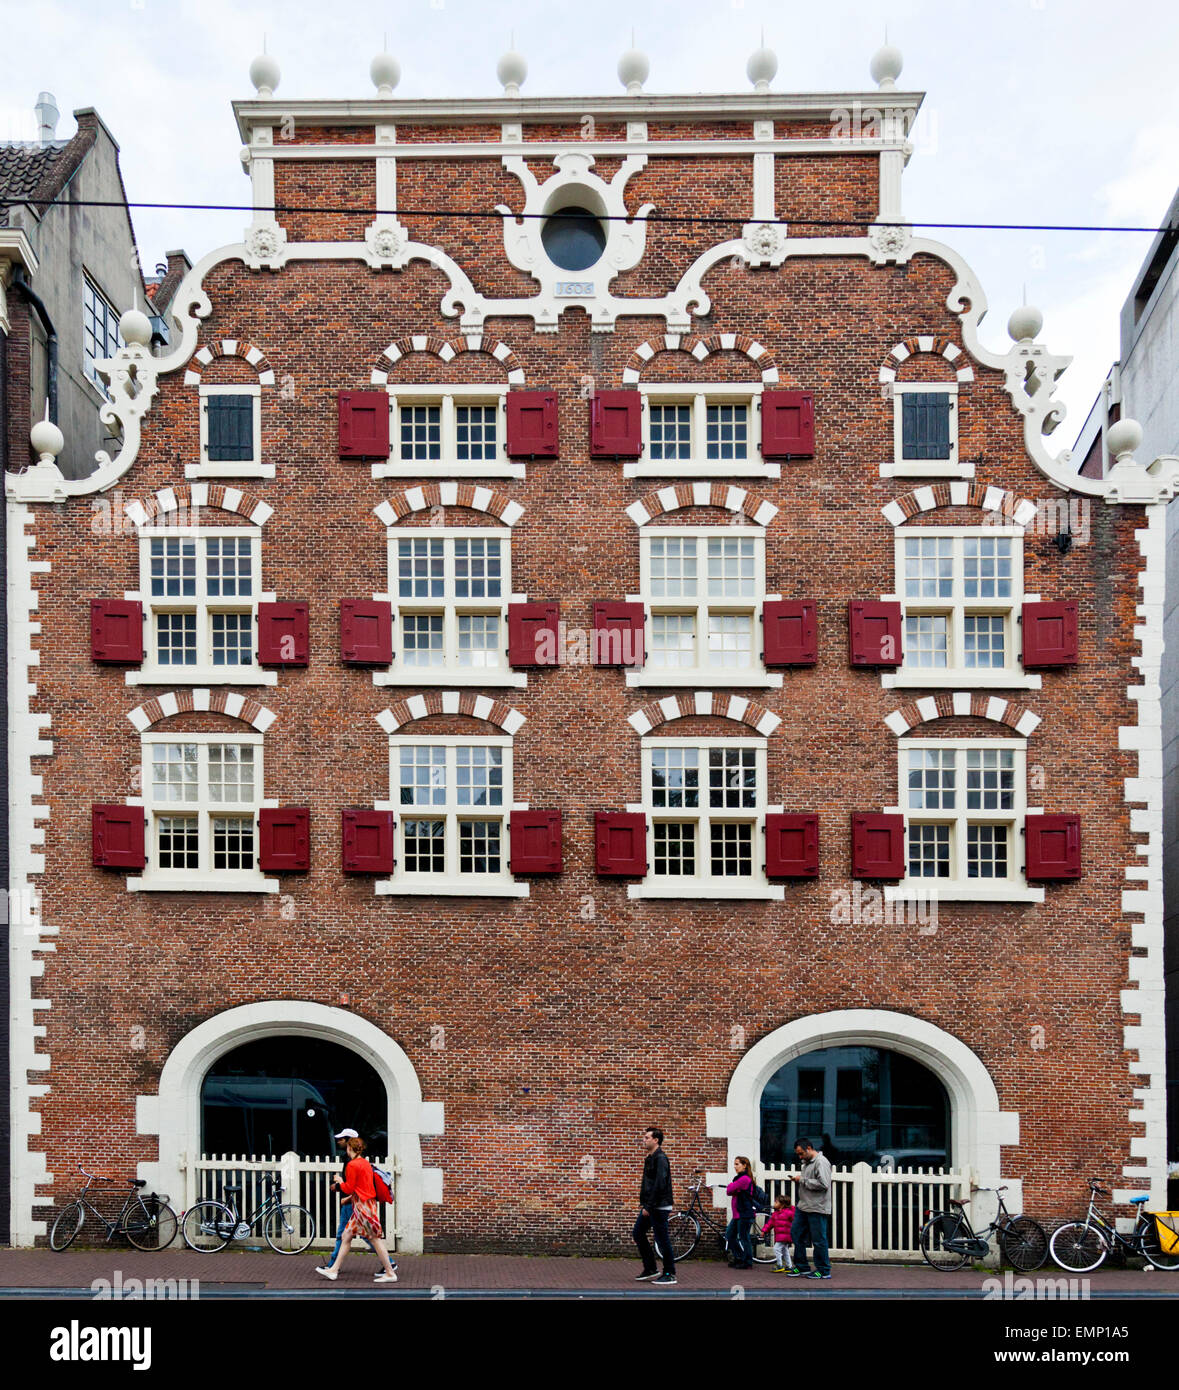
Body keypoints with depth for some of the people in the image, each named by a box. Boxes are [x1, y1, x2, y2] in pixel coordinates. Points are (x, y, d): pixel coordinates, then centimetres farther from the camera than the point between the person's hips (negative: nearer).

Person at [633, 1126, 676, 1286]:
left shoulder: (660, 1158, -17)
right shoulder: (650, 1158, 14)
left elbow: (659, 1185, -23)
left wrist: (649, 1206, -23)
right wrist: (643, 1203, 16)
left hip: (659, 1206, -10)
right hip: (649, 1205, 10)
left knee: (662, 1239, -2)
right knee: (638, 1233, 12)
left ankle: (669, 1274, 8)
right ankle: (650, 1269, 21)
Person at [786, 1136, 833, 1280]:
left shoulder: (821, 1162, -15)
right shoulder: (806, 1162, 16)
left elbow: (823, 1184, -24)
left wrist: (802, 1180, -18)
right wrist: (797, 1179, 8)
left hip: (817, 1209, -10)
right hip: (803, 1206, 10)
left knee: (819, 1240, -1)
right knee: (797, 1235, 12)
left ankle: (824, 1271, 12)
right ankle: (801, 1267, 24)